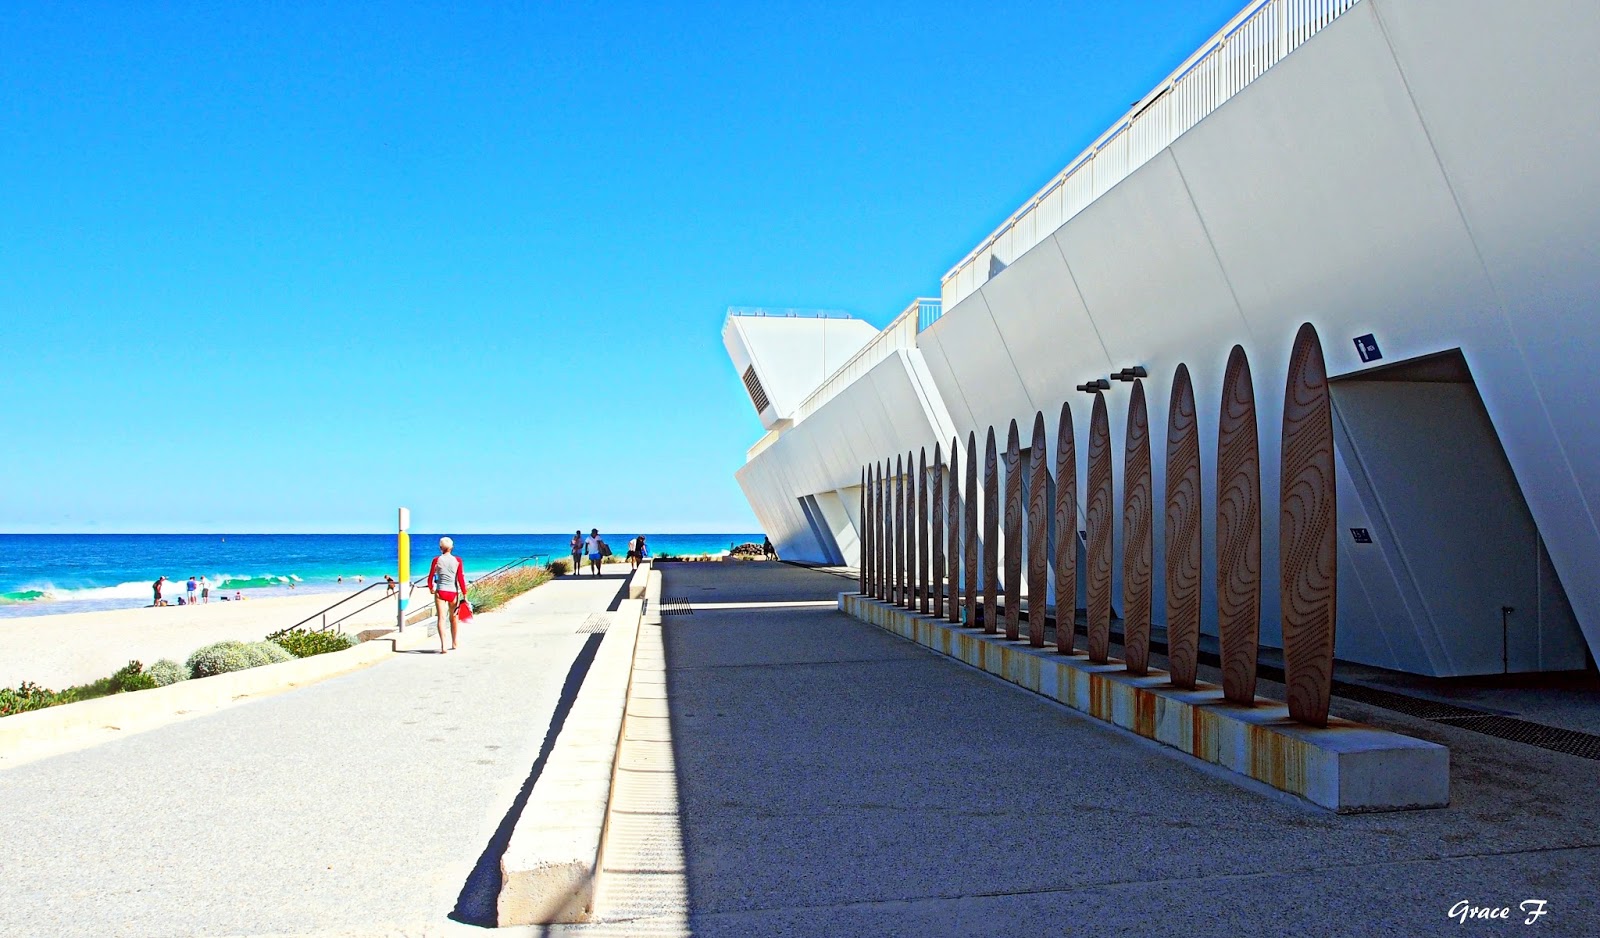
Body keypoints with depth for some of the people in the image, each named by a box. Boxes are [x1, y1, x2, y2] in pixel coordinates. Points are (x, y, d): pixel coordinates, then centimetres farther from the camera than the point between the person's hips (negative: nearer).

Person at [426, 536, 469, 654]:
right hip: (453, 592, 1)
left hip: (440, 591, -1)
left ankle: (443, 646, -21)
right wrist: (464, 595, 2)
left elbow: (430, 578, 5)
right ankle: (454, 644, 30)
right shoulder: (457, 560, 0)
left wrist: (431, 589, 25)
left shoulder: (437, 560, 0)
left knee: (442, 618, -6)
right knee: (453, 618, 18)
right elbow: (461, 579, -3)